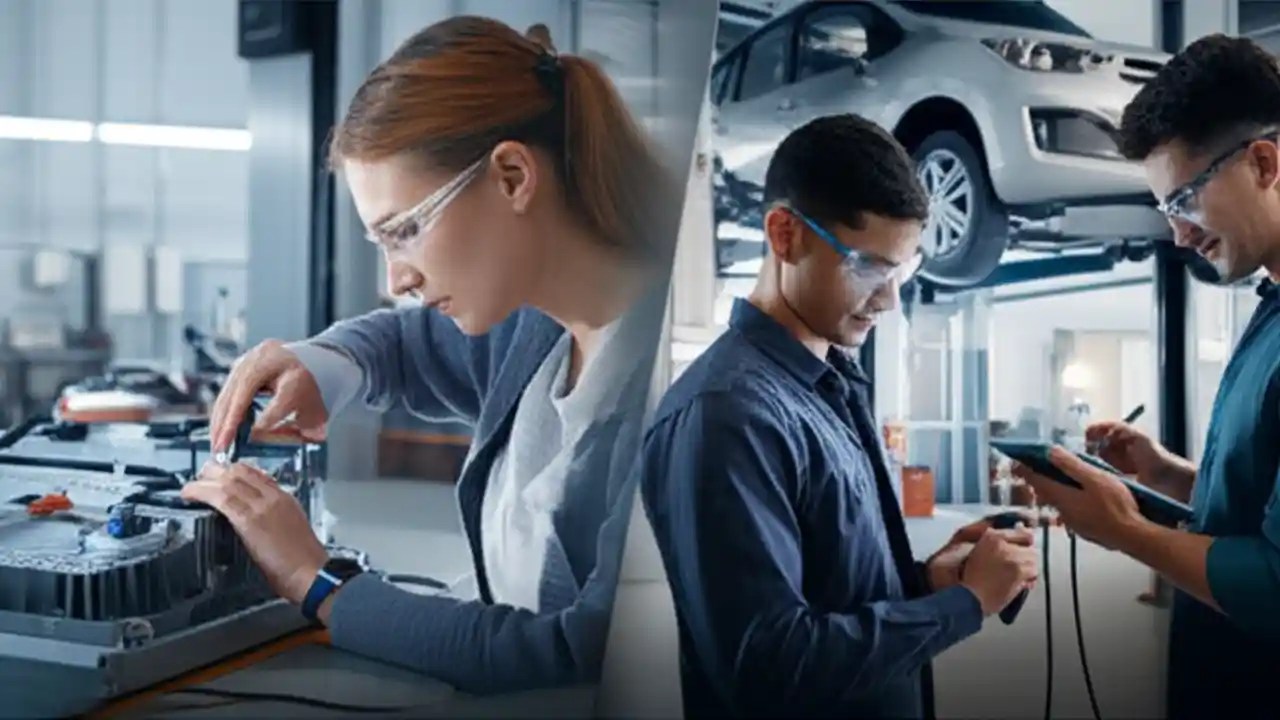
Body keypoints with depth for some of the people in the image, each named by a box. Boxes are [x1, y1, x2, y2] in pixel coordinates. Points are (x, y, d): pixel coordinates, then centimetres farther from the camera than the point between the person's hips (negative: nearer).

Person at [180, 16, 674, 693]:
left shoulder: (682, 379, -24)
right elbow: (408, 343, 21)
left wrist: (318, 583, -18)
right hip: (512, 697, 6)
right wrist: (322, 367, -1)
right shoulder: (534, 328, 0)